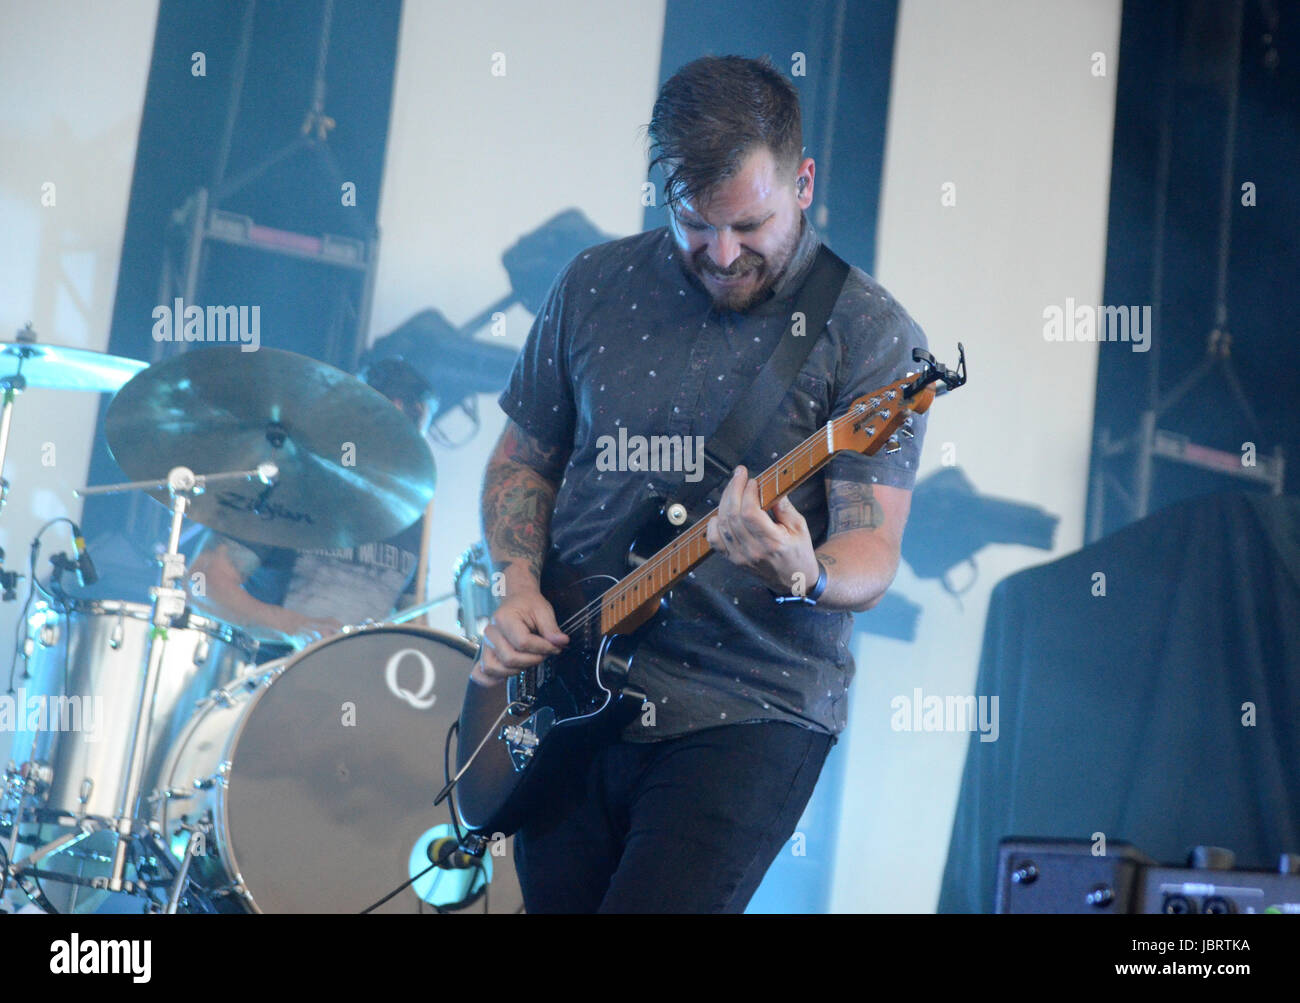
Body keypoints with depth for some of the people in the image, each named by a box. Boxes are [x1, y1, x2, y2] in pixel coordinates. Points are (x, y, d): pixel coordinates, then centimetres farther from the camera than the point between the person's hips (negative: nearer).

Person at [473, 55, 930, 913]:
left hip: (751, 719, -4)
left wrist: (803, 576, -36)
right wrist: (520, 589, -2)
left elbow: (872, 560, -14)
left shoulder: (868, 335, -9)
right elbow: (522, 460, 15)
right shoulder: (595, 287, 4)